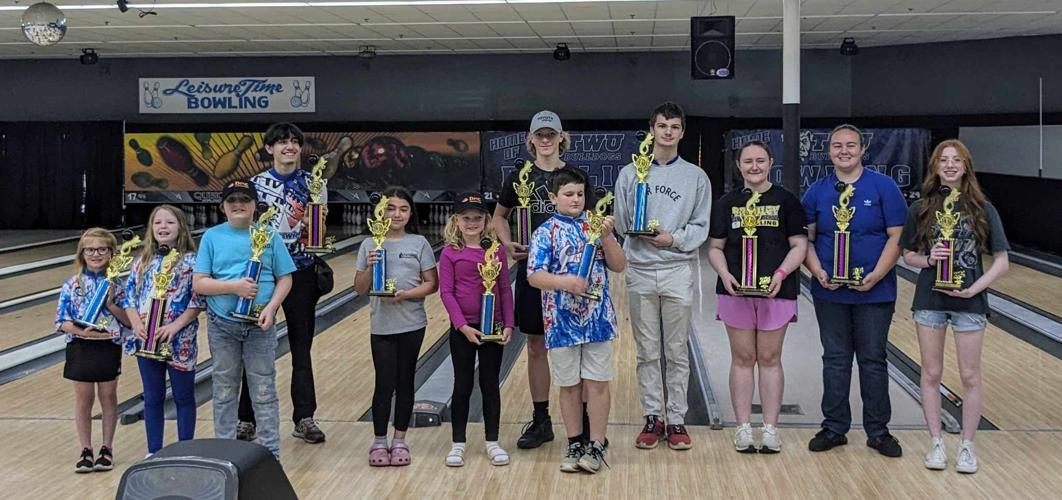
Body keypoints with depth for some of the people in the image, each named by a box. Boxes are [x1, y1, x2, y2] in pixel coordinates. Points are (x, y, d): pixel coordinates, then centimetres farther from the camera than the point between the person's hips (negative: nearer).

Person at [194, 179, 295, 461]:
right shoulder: (212, 237, 2)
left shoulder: (269, 236, 2)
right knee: (224, 392, 12)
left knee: (264, 392, 3)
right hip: (222, 326, 1)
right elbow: (199, 283, -3)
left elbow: (285, 279, 2)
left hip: (260, 325, -1)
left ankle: (271, 453, 10)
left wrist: (271, 308, -14)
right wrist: (234, 286, -18)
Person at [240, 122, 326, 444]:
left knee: (301, 347, 7)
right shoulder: (257, 184, 1)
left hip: (301, 272, 1)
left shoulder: (314, 185, 3)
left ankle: (304, 418, 14)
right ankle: (246, 418, 13)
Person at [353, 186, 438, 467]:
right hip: (381, 325, 0)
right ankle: (379, 442, 12)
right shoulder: (370, 245, 2)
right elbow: (360, 289, 3)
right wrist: (370, 268, -15)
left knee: (405, 382, 8)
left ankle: (399, 440, 19)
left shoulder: (419, 243, 0)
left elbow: (431, 284, -1)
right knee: (384, 384, 0)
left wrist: (406, 294, -17)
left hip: (412, 324, 0)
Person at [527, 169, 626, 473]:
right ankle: (575, 444, 21)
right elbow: (534, 276, -11)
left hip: (597, 319, 1)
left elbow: (619, 266, 1)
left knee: (597, 383, 3)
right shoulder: (546, 232, -3)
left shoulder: (596, 226, 4)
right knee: (570, 386, 9)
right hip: (562, 321, -1)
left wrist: (606, 237, -14)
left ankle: (596, 445, 12)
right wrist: (566, 282, -27)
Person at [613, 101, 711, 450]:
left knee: (677, 352, 4)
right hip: (641, 271, 1)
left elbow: (701, 227, 3)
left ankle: (677, 420, 12)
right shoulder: (630, 173, 6)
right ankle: (652, 417, 15)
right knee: (647, 352, 6)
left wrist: (674, 239, -13)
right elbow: (621, 223, 5)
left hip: (678, 271, 0)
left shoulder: (696, 177, 5)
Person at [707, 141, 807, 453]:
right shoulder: (727, 204, 6)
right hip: (736, 291, 1)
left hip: (776, 291, -1)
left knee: (769, 359, 5)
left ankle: (770, 429, 12)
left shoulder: (786, 202, 2)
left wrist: (782, 273, -16)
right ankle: (743, 428, 13)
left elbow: (799, 245, -1)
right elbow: (715, 247, 7)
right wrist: (724, 274, -12)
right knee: (742, 358, 6)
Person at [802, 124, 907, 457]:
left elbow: (897, 236, -5)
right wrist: (818, 272, -11)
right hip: (830, 292, 2)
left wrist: (877, 275, -15)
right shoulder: (817, 192, 4)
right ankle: (834, 427, 18)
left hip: (874, 291, -2)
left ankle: (878, 430, 16)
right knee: (835, 360, 9)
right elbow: (806, 239, 5)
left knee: (873, 361, 6)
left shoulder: (883, 187, -3)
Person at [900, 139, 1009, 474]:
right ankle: (936, 443, 19)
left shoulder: (982, 210, -2)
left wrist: (975, 287, -14)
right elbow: (908, 256, 6)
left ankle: (967, 445, 18)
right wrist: (928, 259, -14)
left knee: (970, 377, 5)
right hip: (930, 299, 1)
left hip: (969, 301, -1)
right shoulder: (921, 209, 1)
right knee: (931, 374, 7)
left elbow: (1001, 261, -2)